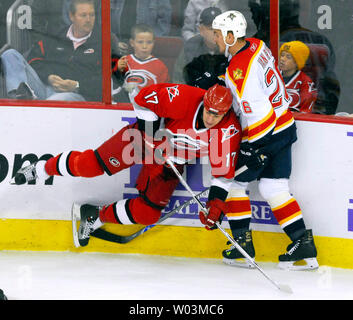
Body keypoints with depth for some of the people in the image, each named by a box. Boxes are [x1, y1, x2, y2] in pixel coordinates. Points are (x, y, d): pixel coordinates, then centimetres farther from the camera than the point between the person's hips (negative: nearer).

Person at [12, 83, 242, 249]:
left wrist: (216, 202, -27)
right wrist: (150, 126, -24)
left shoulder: (229, 131, -25)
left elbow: (224, 172, -18)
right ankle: (42, 169, 19)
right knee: (93, 164, -7)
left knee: (148, 213, -5)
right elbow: (144, 97, -23)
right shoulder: (184, 99, -32)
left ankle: (96, 218, 17)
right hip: (148, 137, -3)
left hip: (171, 163, 3)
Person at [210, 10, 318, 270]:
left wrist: (254, 149, -22)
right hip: (285, 125, 9)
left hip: (264, 134, -9)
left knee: (234, 181, 8)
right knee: (274, 188, 10)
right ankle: (303, 242, 3)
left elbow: (257, 111, -28)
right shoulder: (257, 45, 3)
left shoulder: (239, 69, -25)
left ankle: (243, 241, 11)